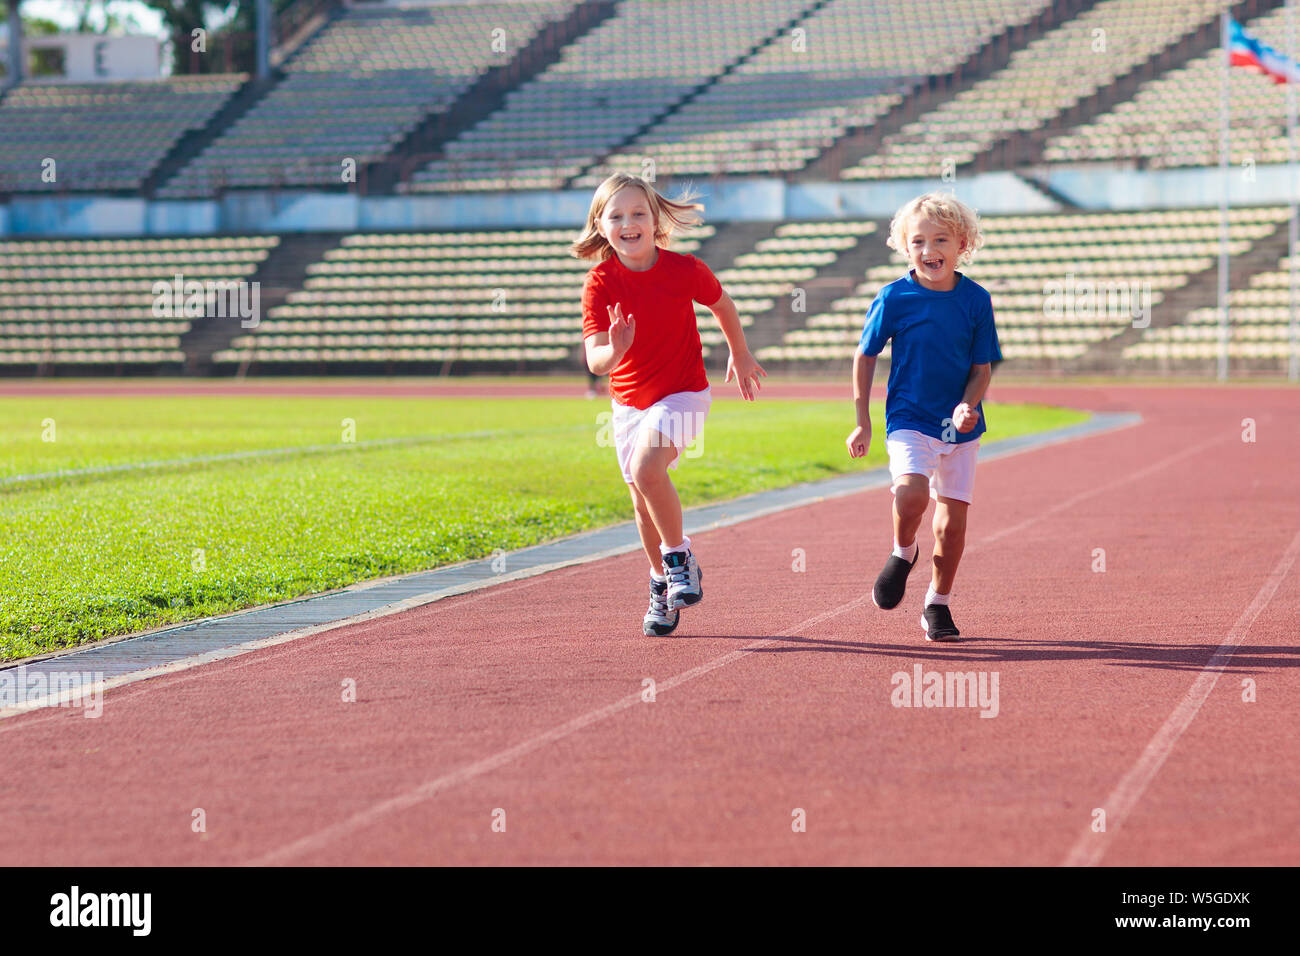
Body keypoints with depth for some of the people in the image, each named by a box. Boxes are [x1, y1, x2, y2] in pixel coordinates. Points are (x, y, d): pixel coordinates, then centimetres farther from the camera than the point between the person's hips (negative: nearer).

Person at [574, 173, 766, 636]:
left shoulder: (684, 270, -15)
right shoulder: (600, 284, -14)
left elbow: (721, 303, 8)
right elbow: (594, 360, -22)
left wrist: (740, 354, 21)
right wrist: (614, 350, -45)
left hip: (681, 393, -3)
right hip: (628, 401, 3)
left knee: (646, 468, -28)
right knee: (643, 502, 11)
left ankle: (679, 556, -8)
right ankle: (663, 582, 33)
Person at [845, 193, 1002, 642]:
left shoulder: (976, 299, -2)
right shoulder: (894, 297, -6)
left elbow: (982, 368, 3)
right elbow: (864, 356, 4)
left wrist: (968, 406, -17)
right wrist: (862, 421, 5)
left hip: (960, 428, 2)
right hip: (909, 421, -2)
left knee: (952, 523, 4)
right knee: (912, 491, -28)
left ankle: (938, 605, 24)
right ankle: (903, 553, 2)